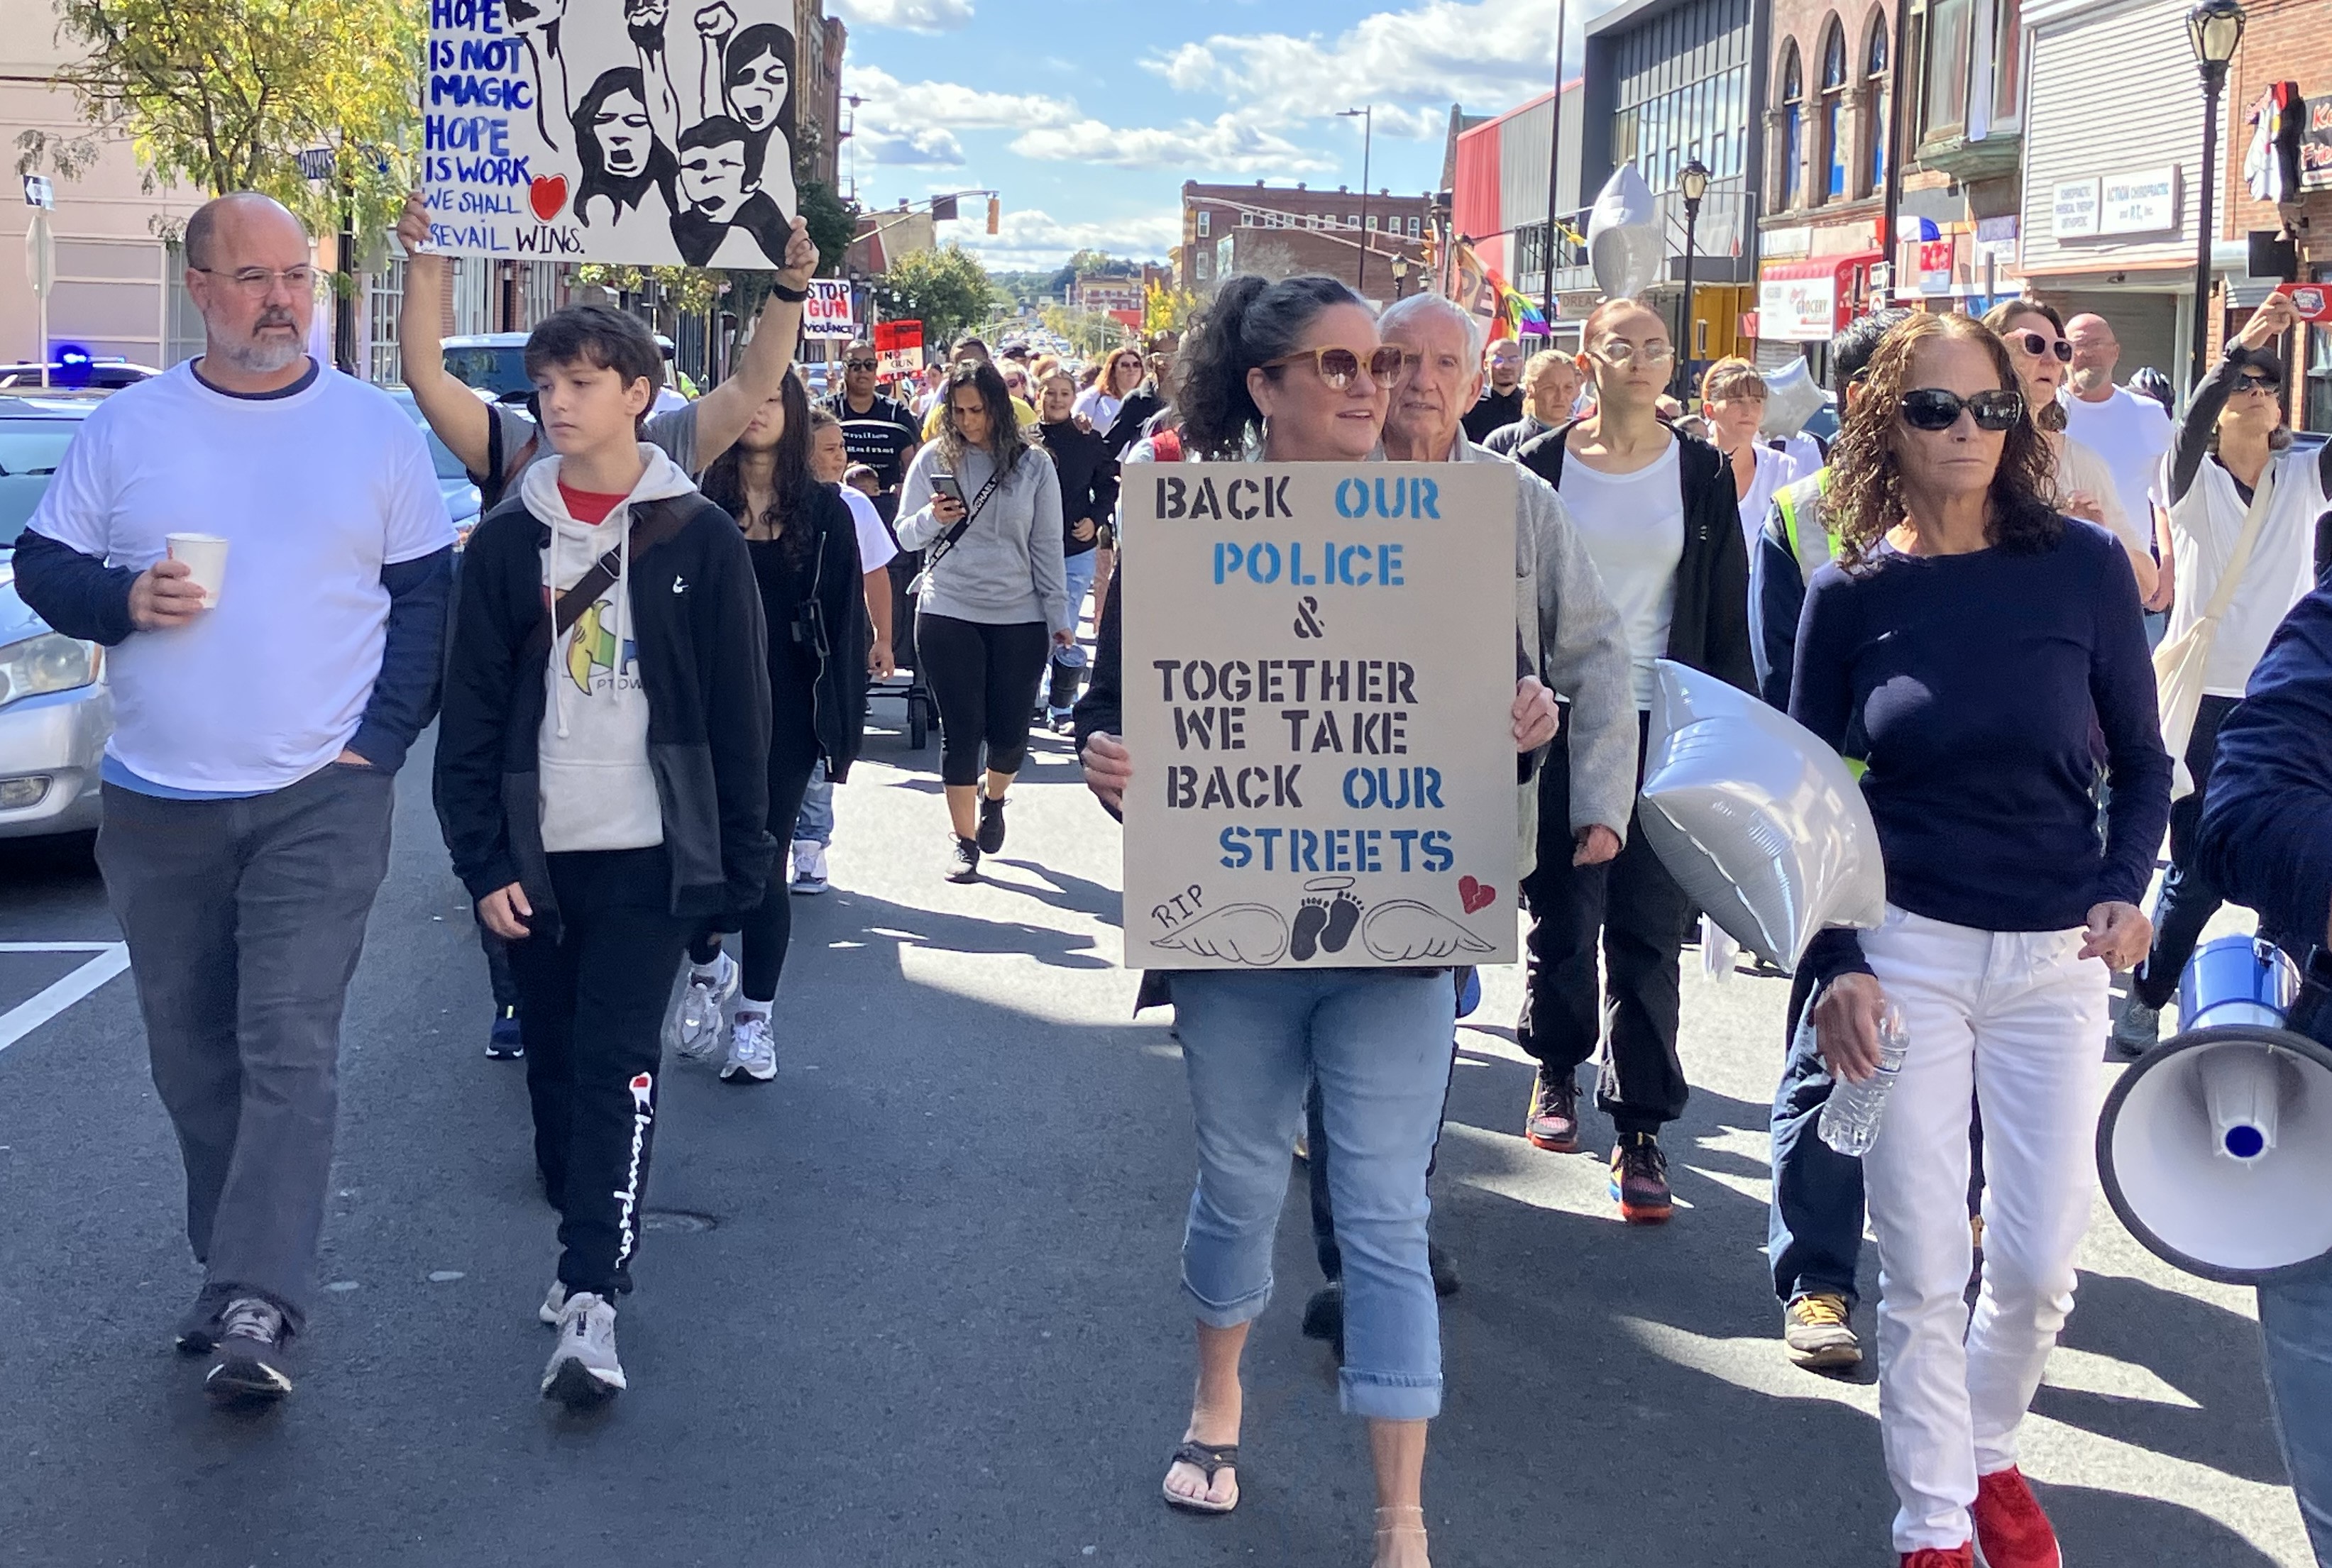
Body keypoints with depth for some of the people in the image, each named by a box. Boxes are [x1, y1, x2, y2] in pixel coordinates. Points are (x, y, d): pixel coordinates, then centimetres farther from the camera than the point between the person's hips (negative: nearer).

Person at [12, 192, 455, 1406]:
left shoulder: (376, 429, 3)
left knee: (290, 1051, -11)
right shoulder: (126, 427, 6)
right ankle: (233, 1270, 24)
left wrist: (379, 740, -6)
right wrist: (125, 598, -12)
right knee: (192, 1057, 10)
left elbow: (429, 594, 5)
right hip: (156, 803, 3)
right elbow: (41, 566, 9)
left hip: (322, 798, -3)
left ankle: (255, 1305, -12)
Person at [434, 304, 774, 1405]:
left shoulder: (699, 538, -1)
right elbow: (471, 713, 3)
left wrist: (743, 855, -1)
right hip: (537, 852, 3)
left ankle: (591, 1301, -10)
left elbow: (740, 709, 1)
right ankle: (590, 1246, 28)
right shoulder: (509, 539, 4)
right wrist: (481, 859, -3)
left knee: (618, 1066, -8)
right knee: (556, 1062, 11)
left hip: (650, 851, -3)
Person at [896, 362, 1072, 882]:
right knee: (960, 730, 0)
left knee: (1010, 731, 5)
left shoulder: (1034, 466, 1)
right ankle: (964, 838, 11)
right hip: (947, 616, 0)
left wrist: (1058, 616, 2)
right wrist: (932, 517, -18)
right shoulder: (933, 459, 1)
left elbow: (1048, 546, 5)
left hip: (1020, 618, 1)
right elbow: (905, 535, 4)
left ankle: (993, 800, 37)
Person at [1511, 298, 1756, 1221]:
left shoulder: (1702, 475, 4)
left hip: (1664, 727, 0)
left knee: (1649, 931, -2)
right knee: (1562, 913, 7)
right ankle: (1556, 1070, 33)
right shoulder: (1540, 469, 2)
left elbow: (1727, 622, 6)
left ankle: (1639, 1129, 4)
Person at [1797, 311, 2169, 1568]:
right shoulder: (1852, 594, -1)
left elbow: (2142, 760, 6)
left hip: (2055, 958, 1)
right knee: (1921, 1267, 2)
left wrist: (2126, 888, -11)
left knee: (2039, 1257, 5)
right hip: (1907, 948, -1)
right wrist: (1832, 965, -5)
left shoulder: (2082, 565, -3)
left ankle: (1989, 1453, 34)